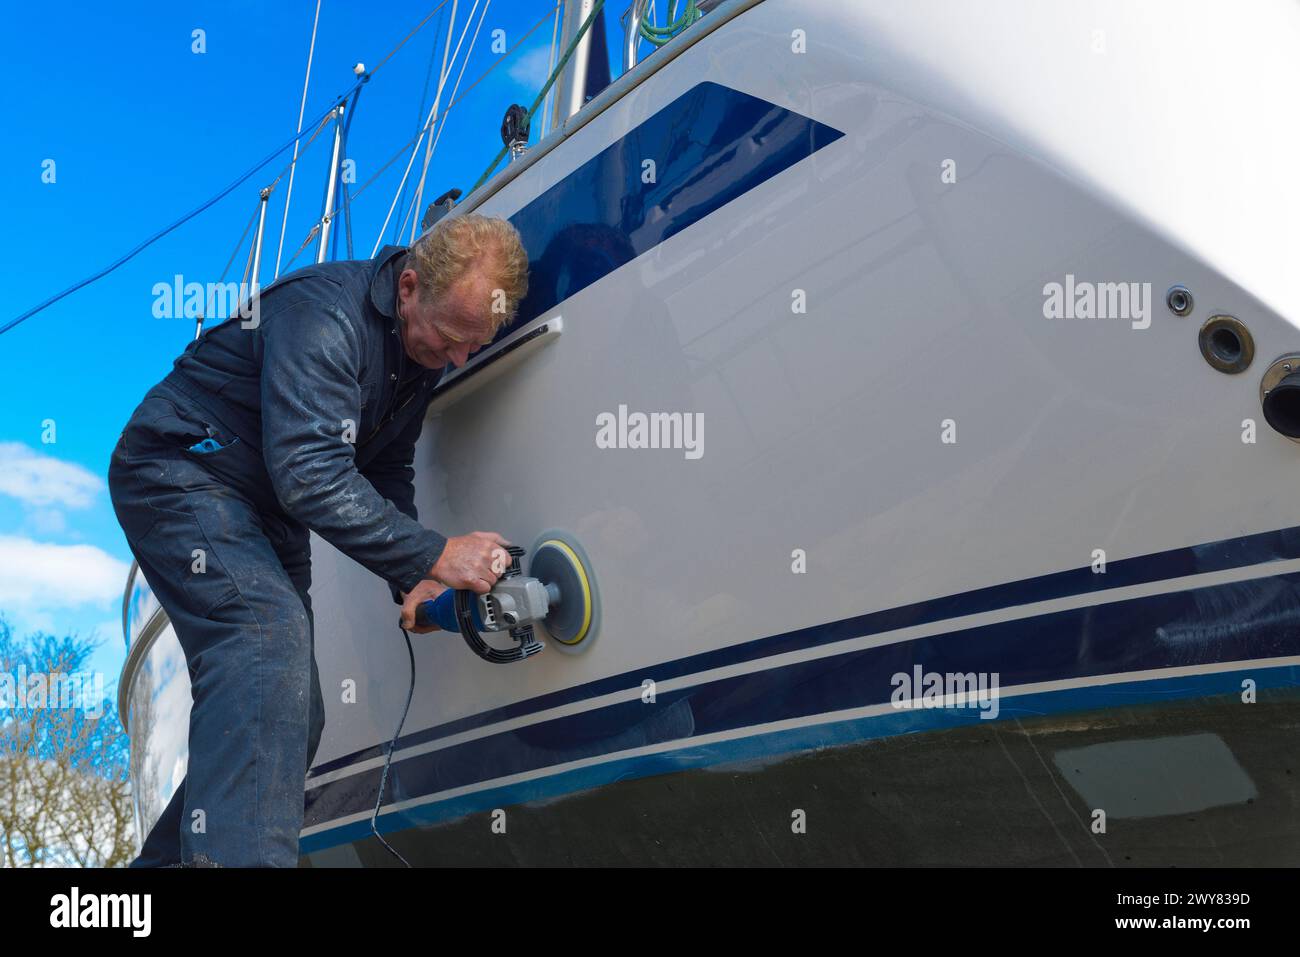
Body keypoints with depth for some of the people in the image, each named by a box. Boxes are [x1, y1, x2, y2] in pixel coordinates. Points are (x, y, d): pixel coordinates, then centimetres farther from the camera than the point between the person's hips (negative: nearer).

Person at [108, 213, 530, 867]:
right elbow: (310, 475, -36)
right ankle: (238, 854, -38)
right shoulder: (323, 313, -28)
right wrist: (433, 556, -36)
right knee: (269, 632, -32)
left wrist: (410, 581, -6)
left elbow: (389, 473, 7)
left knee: (291, 716, 4)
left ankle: (166, 860, 15)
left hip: (266, 510, 9)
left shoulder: (424, 346, 0)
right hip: (178, 474, -9)